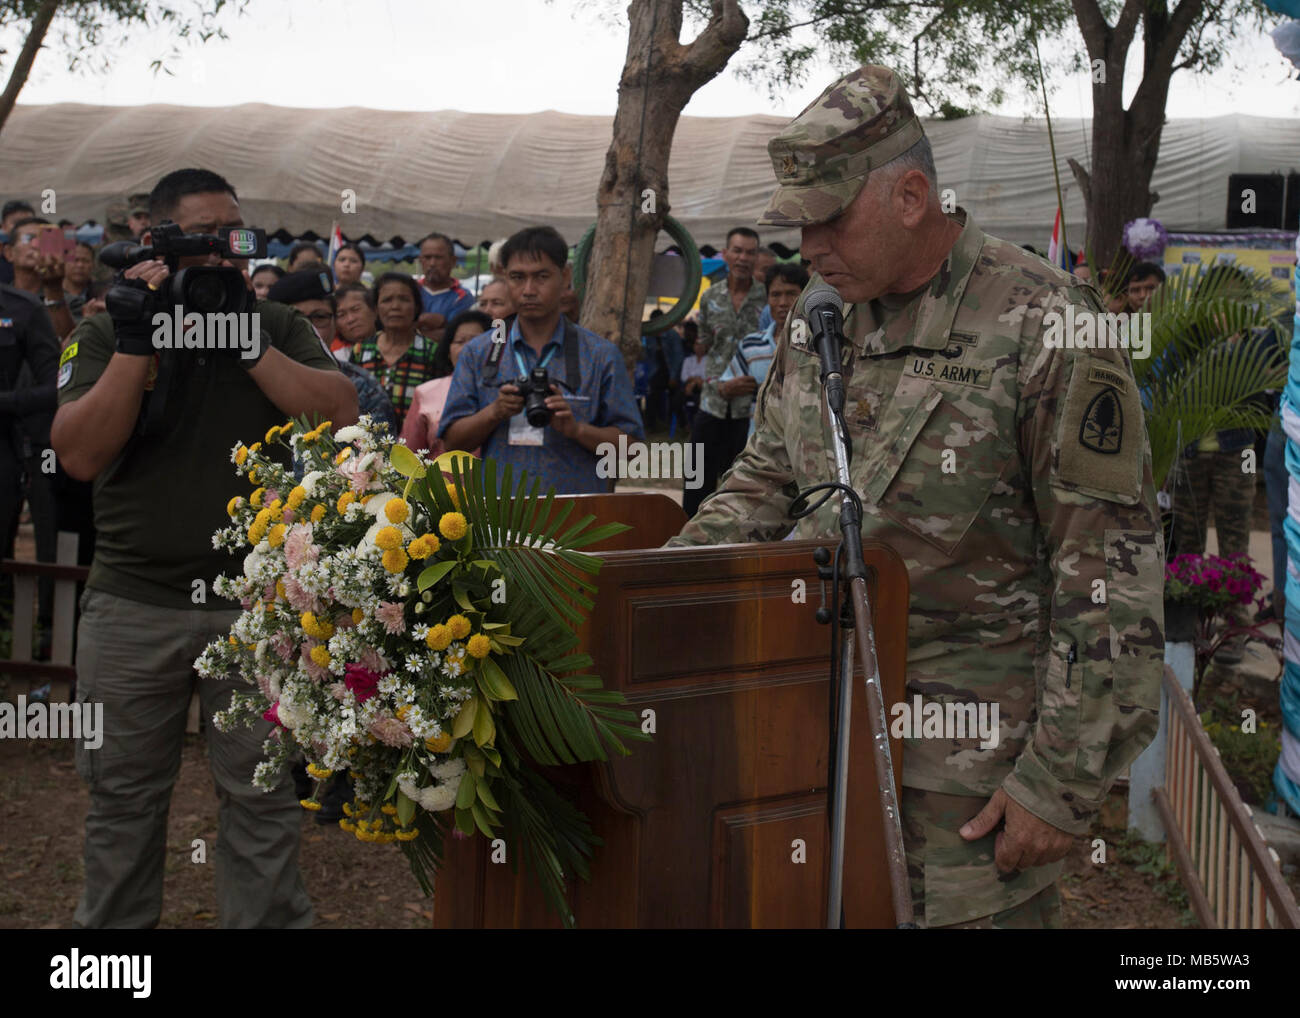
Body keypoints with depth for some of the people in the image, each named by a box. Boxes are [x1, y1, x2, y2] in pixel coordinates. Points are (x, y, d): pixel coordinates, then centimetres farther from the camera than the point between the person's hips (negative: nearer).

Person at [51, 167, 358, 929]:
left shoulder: (279, 329, 7)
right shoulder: (109, 335, 5)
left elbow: (341, 414, -9)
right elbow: (79, 455, -10)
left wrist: (249, 343, -15)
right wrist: (137, 343, -16)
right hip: (134, 602, 0)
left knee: (264, 795, 3)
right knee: (123, 796, 11)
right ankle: (114, 922, 27)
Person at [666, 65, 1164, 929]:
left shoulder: (1045, 330, -15)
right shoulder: (818, 317, 7)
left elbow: (1114, 575, -15)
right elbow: (767, 480, 20)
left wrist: (1064, 781, -16)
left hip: (971, 744, -6)